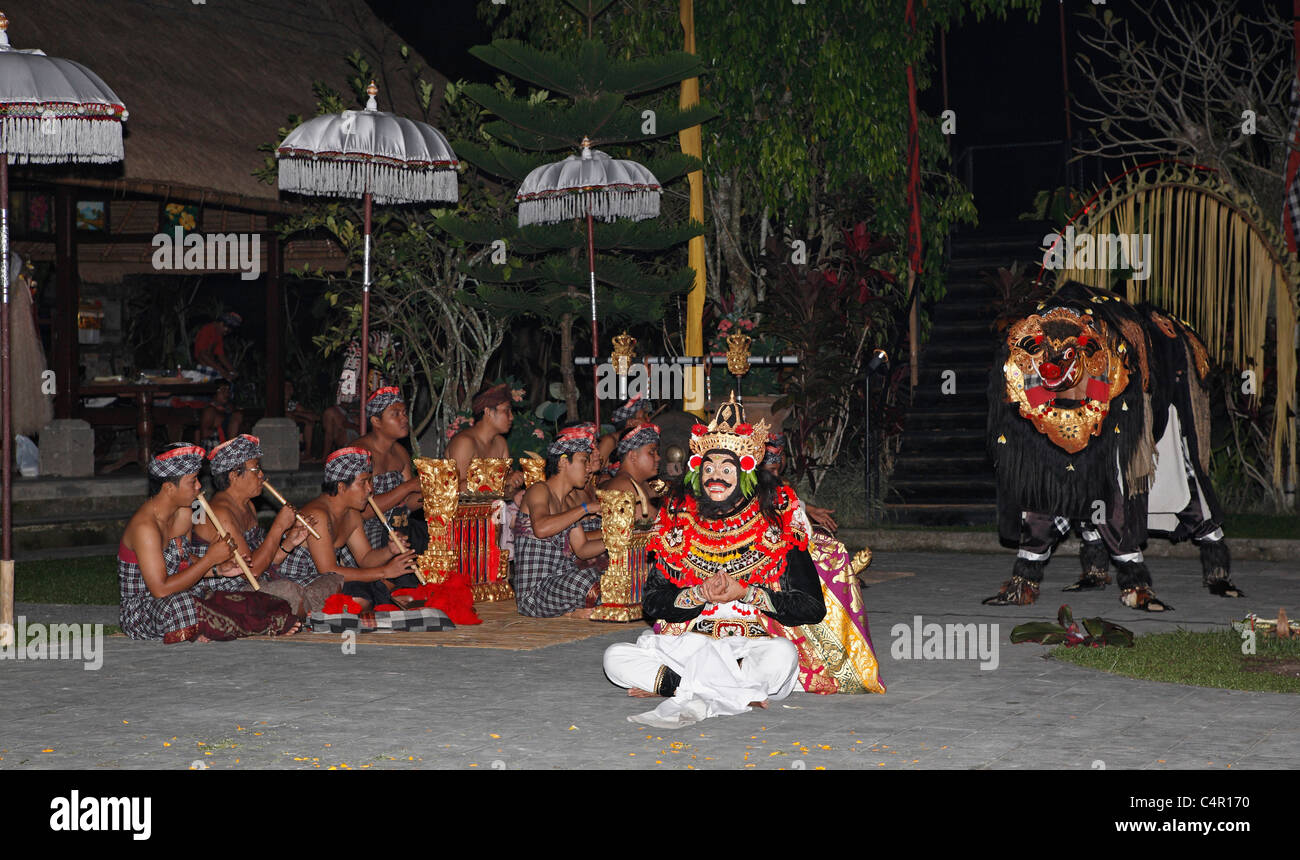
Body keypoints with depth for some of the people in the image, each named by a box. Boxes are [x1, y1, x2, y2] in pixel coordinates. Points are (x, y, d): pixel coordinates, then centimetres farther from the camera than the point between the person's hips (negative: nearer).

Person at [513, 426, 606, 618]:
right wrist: (586, 508, -22)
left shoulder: (564, 503, 21)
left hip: (562, 584, 9)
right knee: (588, 579, -34)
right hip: (534, 593, -9)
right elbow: (541, 528, -28)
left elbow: (582, 548, 18)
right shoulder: (538, 491, -6)